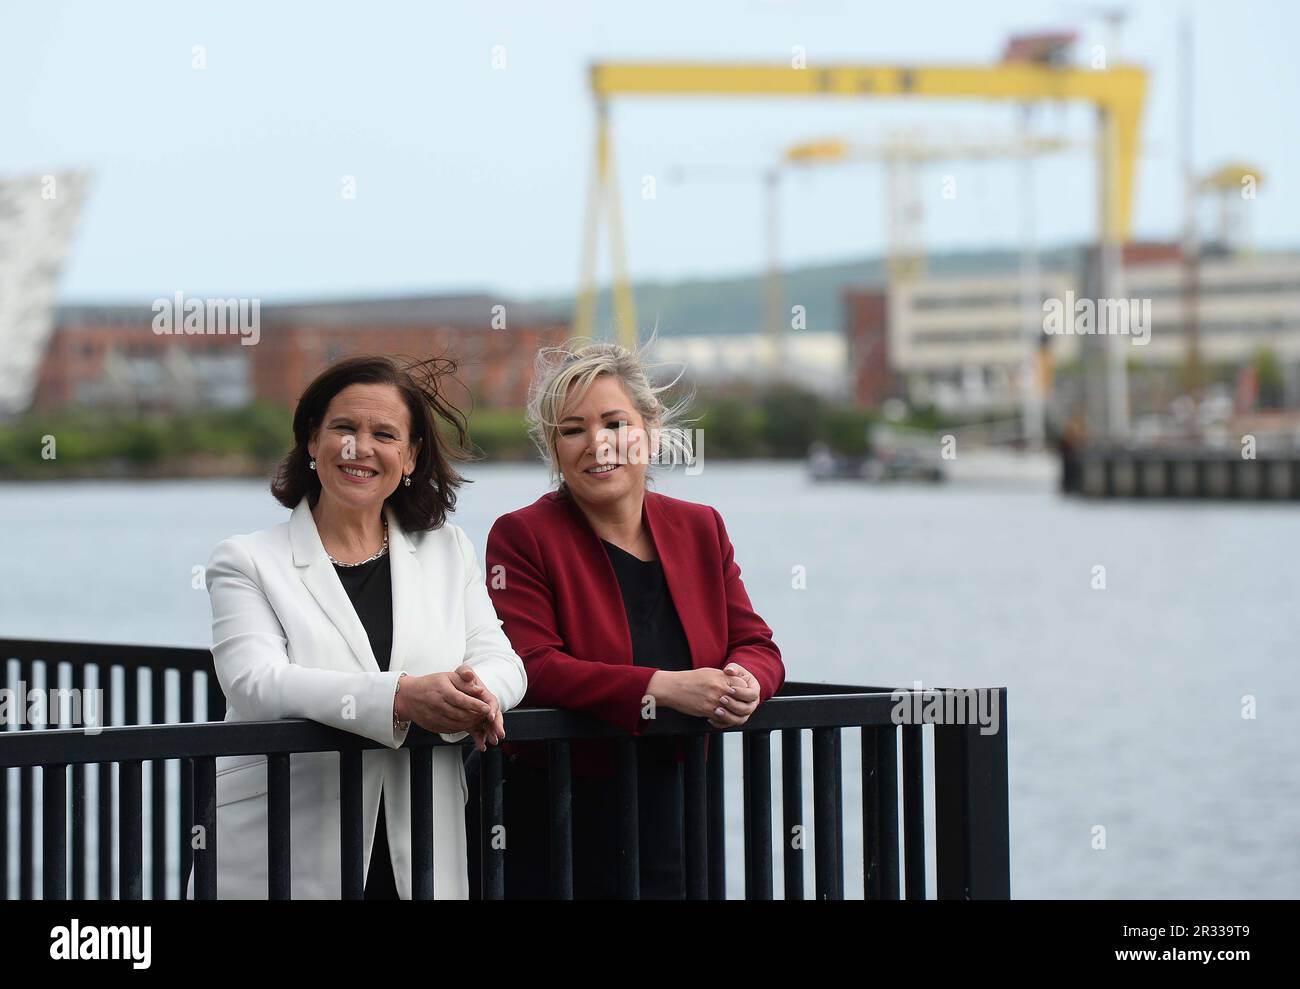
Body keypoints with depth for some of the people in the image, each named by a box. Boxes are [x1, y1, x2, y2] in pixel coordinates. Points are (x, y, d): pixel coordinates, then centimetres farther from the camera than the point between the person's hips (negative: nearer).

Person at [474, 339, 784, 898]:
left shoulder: (701, 529, 10)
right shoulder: (522, 537, -5)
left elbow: (756, 645, 10)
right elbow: (531, 668, -17)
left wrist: (744, 683, -16)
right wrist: (662, 688, -26)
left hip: (671, 817, 4)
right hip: (550, 821, -4)